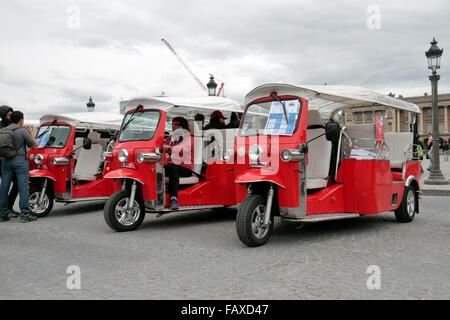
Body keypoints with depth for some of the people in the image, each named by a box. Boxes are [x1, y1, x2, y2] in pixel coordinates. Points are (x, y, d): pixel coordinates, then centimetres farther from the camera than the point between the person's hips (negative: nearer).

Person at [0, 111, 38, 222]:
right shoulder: (23, 131, -9)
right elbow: (34, 145, -3)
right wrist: (30, 133, 7)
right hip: (20, 161, -5)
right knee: (23, 187, -3)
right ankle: (25, 214, -4)